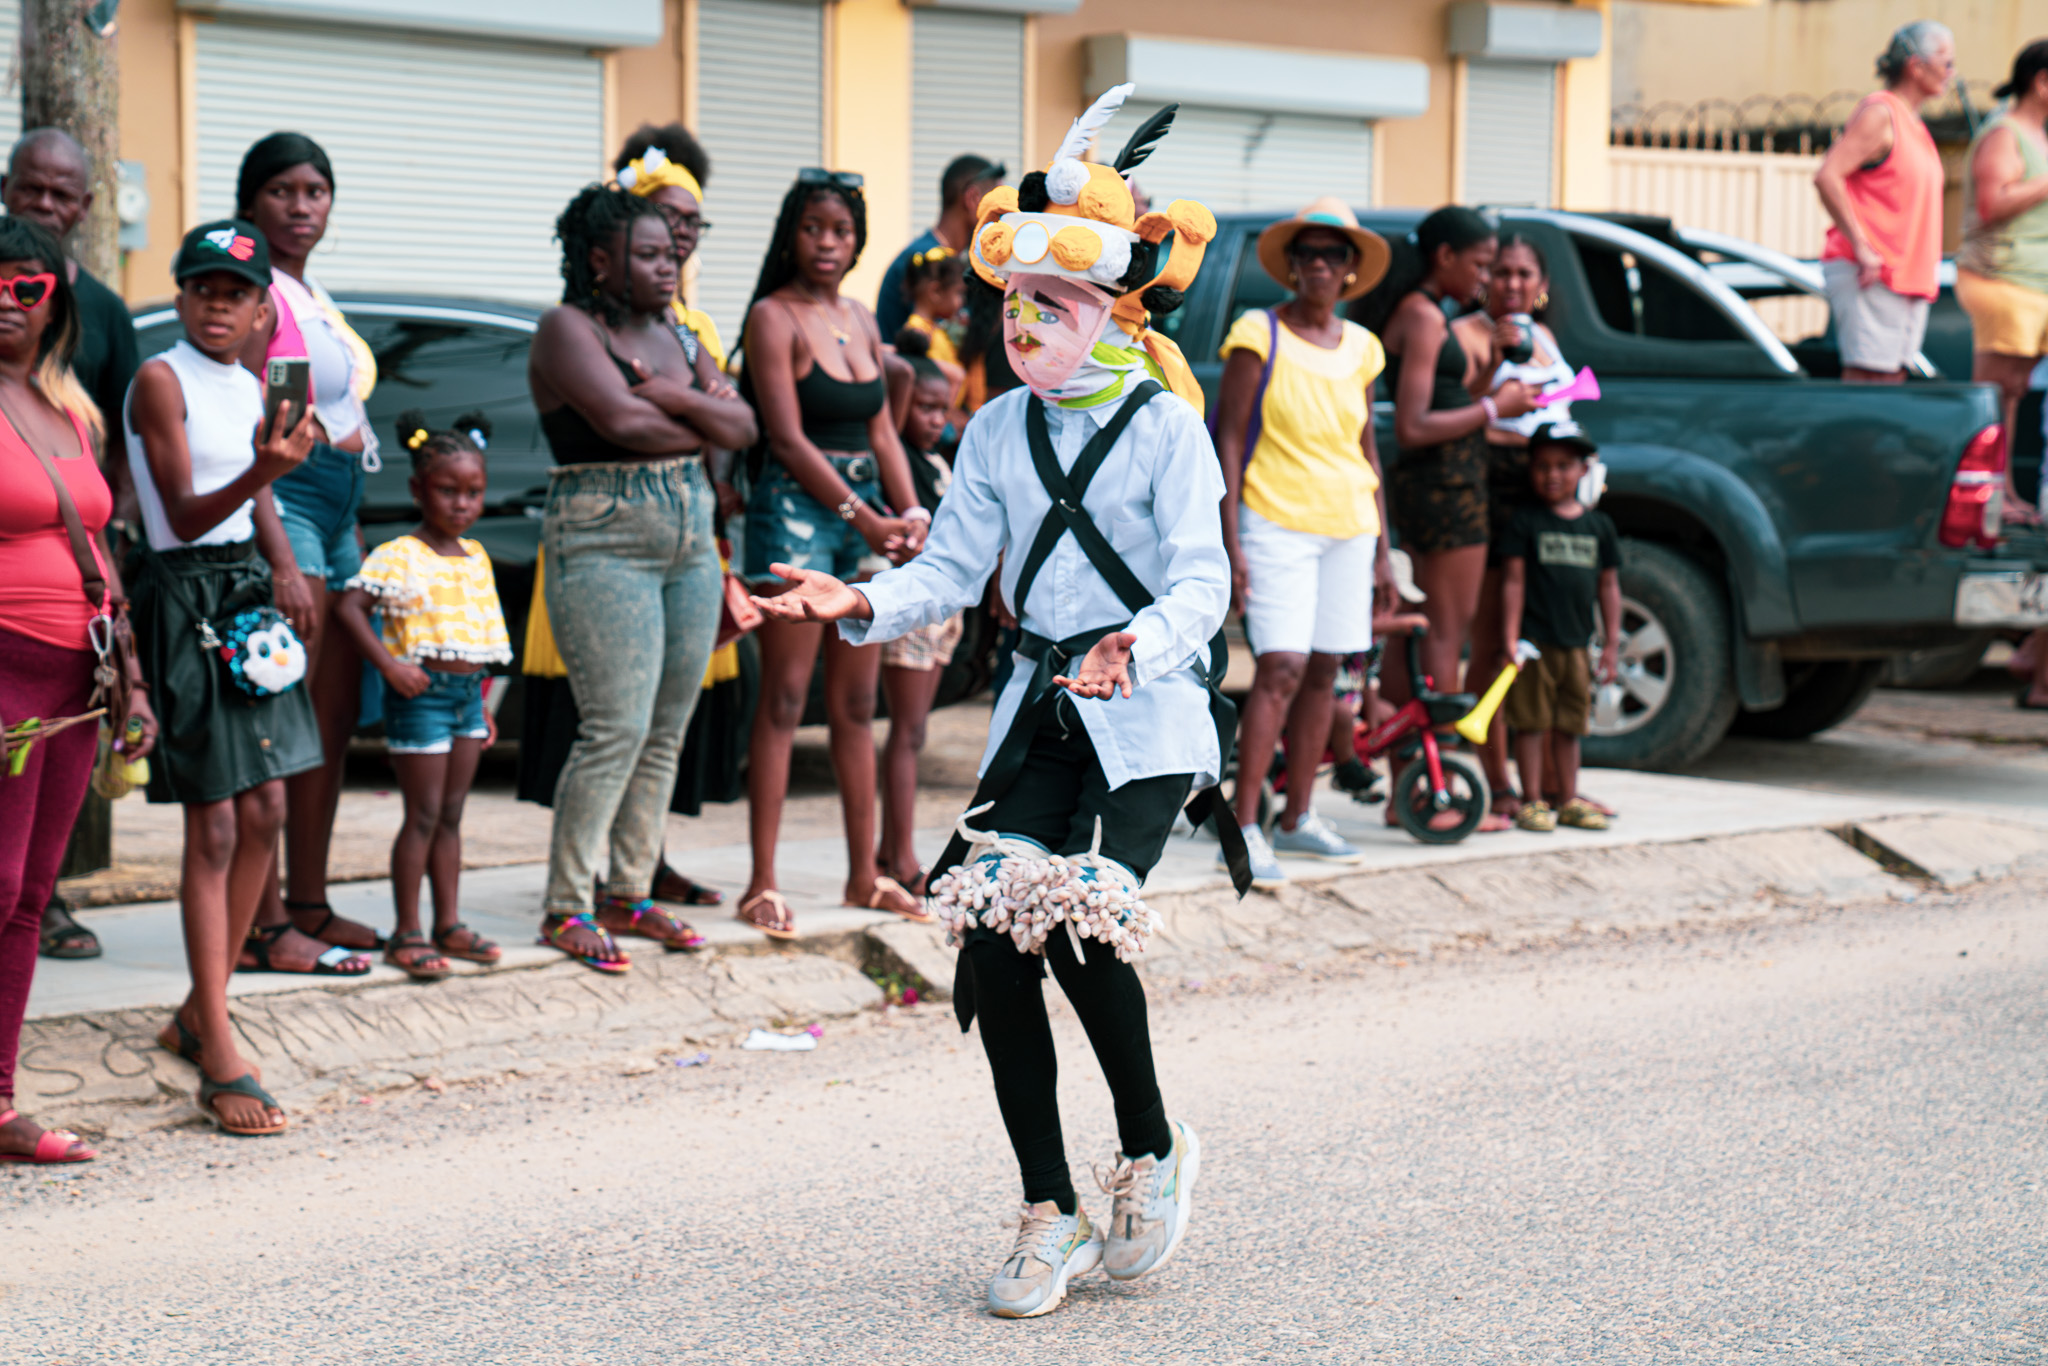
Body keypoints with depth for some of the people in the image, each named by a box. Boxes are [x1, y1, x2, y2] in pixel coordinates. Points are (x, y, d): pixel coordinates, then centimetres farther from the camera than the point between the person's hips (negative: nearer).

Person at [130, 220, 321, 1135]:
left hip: (249, 594, 8)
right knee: (214, 827, -9)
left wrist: (283, 562, 9)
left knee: (266, 811, 9)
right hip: (186, 596, -8)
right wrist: (259, 472, -33)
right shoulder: (161, 381, -11)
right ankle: (220, 1061, -8)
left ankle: (198, 1015, 23)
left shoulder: (249, 387, 12)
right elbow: (184, 514, -18)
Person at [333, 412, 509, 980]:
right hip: (420, 693, -7)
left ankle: (448, 923, 19)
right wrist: (389, 664, -23)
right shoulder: (398, 557, -12)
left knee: (451, 813, 12)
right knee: (424, 815, -5)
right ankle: (406, 934, 1)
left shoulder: (476, 557, 12)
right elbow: (349, 607, -19)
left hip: (466, 692, 7)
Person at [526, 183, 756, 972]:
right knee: (616, 729, -12)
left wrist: (674, 399, -10)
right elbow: (621, 419, -19)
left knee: (667, 732, 7)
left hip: (690, 541, 8)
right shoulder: (568, 329, -5)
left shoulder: (674, 337, 17)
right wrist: (699, 428, -2)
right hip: (602, 543, -8)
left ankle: (630, 893, 15)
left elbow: (743, 427, 7)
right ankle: (566, 907, -4)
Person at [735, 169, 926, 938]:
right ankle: (762, 884, -4)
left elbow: (881, 430, 15)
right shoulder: (774, 317, -6)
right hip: (797, 508, -7)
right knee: (784, 700, -6)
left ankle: (864, 874, 17)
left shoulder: (860, 320, 15)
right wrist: (862, 516, -17)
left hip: (865, 512, 7)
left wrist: (909, 510, -1)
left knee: (857, 703, 10)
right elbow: (789, 440, -13)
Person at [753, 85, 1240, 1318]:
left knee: (1081, 920, -23)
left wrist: (1141, 645, -35)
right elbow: (953, 570, 8)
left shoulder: (1167, 428, -5)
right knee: (994, 941, -7)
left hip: (1149, 719, -5)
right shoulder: (1000, 433, 10)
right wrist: (865, 603, -12)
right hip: (1042, 710, 5)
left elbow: (1204, 580, -14)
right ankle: (1051, 1215, 6)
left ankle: (1154, 1150, 4)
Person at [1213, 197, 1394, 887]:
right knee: (1281, 669, -15)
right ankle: (1244, 828, -13)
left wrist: (1381, 548, 15)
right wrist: (1230, 543, -12)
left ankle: (1298, 817, 19)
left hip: (1347, 525, 6)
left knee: (1323, 671, 7)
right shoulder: (1259, 334, -3)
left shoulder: (1360, 348, 12)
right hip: (1276, 521, -5)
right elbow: (1229, 438, -5)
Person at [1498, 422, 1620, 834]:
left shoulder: (1599, 525, 10)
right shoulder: (1524, 520, -2)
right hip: (1534, 642, -4)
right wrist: (1510, 639, -11)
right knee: (1532, 723, -1)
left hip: (1576, 643, 4)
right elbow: (1513, 580, -5)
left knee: (1569, 726, 11)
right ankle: (1531, 802, 5)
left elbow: (1608, 586, 14)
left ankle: (1569, 801, 19)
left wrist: (1612, 643, 10)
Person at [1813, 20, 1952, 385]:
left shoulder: (1912, 122, 19)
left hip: (1909, 279, 9)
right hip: (1870, 277, -9)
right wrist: (1861, 248, -22)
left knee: (1893, 380, 6)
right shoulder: (1878, 113, -10)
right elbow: (1826, 177, -21)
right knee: (1864, 380, -12)